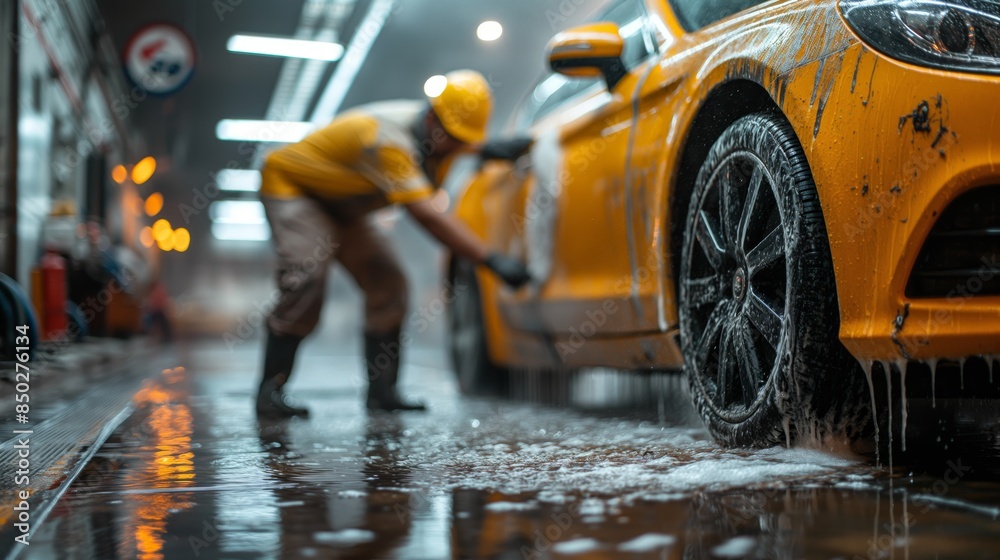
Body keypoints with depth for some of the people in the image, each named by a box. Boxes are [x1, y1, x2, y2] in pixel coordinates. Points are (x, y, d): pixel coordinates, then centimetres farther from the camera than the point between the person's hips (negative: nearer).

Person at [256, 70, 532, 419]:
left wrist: (489, 149, -3)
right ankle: (270, 393, -21)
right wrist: (491, 260, -46)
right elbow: (427, 216, -44)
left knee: (386, 282, -1)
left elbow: (455, 144, 19)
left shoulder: (431, 130, -9)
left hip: (337, 201, 9)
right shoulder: (389, 141, -37)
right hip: (290, 183, -9)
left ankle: (381, 391, 3)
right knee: (305, 280, -28)